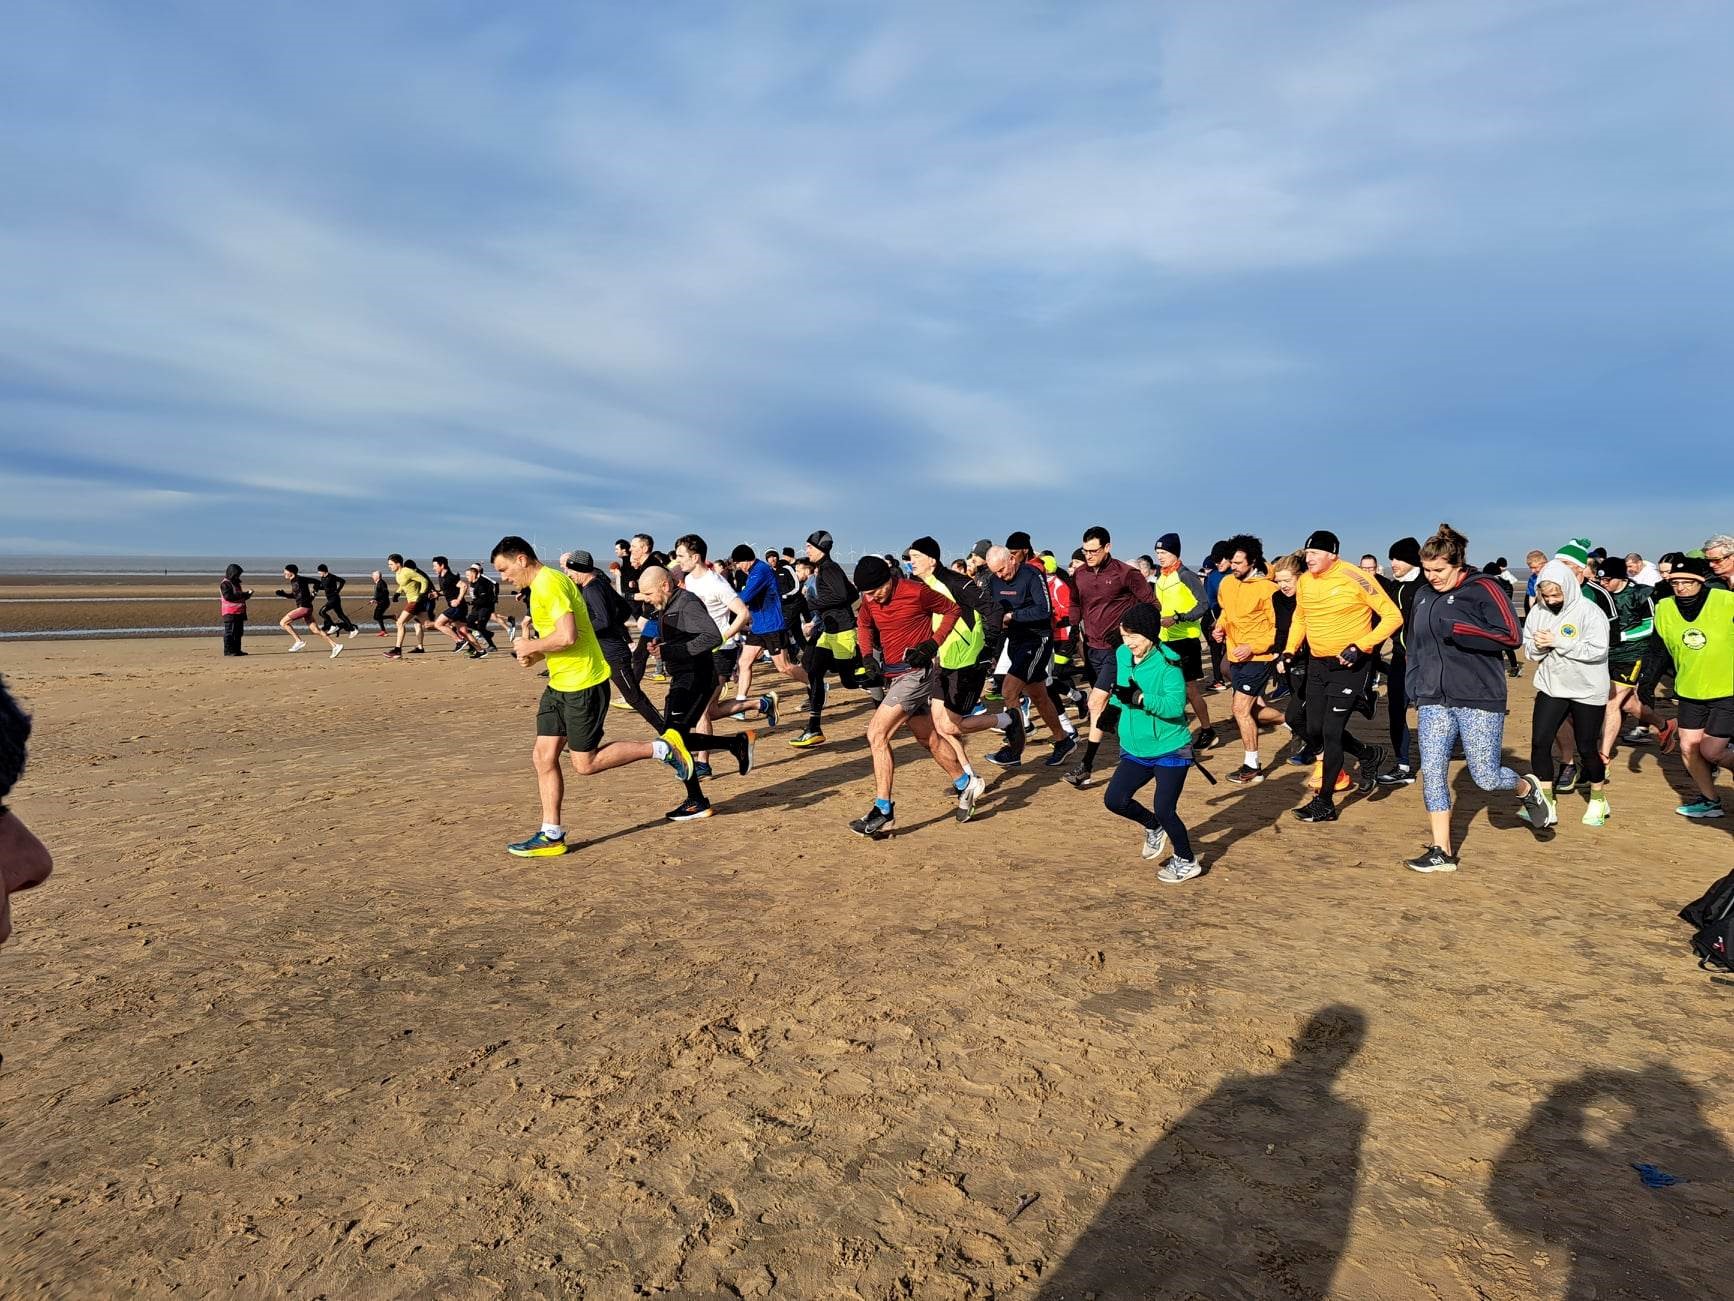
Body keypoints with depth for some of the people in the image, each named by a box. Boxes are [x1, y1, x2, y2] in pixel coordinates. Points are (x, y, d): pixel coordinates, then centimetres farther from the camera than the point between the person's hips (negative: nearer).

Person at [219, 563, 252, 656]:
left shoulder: (236, 583, 21)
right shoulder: (225, 584, -8)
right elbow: (228, 596, -21)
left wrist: (247, 594, 7)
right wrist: (242, 594, -21)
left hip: (239, 612, 9)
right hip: (230, 613, -9)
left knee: (238, 632, 11)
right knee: (230, 632, -8)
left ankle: (237, 650, 17)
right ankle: (228, 650, -6)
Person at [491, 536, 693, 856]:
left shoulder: (549, 583, -17)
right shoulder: (542, 585, 15)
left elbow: (567, 636, -27)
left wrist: (532, 646, -12)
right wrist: (536, 655, 7)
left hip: (582, 685, -10)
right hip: (560, 685, 10)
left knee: (585, 763, -2)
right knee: (543, 756, 7)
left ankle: (662, 748, 6)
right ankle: (551, 835, 13)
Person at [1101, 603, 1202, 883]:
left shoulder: (1168, 662, -20)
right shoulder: (1121, 655, -1)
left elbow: (1176, 705, -30)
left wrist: (1140, 698, -37)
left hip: (1170, 749, -6)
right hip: (1135, 749, 7)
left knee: (1164, 810, -5)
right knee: (1114, 799, -1)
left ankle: (1186, 862, 22)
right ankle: (1153, 827, 30)